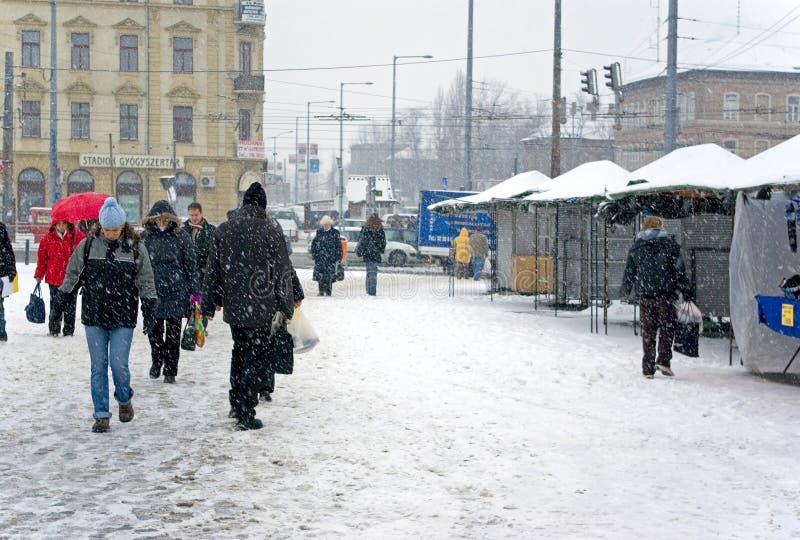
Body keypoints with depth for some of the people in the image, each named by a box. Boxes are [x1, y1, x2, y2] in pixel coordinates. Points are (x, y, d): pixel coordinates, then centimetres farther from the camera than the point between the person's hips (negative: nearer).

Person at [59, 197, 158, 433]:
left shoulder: (134, 248, -1)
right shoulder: (88, 244, 0)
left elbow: (146, 281, 4)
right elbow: (73, 272, 12)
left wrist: (149, 308, -1)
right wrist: (64, 292, 6)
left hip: (123, 317, -1)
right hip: (94, 316, 2)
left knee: (119, 364, -7)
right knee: (98, 367, 4)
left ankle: (125, 400, 21)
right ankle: (101, 414, 12)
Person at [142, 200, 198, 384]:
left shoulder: (181, 236, 0)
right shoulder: (146, 237, 5)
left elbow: (191, 264, 3)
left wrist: (195, 291, 0)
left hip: (177, 292, -2)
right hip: (153, 291, 2)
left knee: (173, 333, 2)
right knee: (154, 330, 6)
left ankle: (170, 371, 13)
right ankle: (156, 362, 31)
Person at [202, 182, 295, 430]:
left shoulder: (222, 231, 1)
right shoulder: (271, 233, -9)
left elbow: (212, 272, 6)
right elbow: (283, 275, -4)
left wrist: (209, 305, 15)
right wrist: (287, 307, 6)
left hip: (232, 307, 4)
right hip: (261, 309, -4)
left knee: (240, 350, 23)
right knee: (256, 357, 2)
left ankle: (236, 402, 30)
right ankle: (246, 414, 1)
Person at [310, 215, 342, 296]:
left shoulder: (335, 233, 2)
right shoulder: (319, 232, 9)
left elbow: (339, 246, 4)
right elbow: (314, 244, 16)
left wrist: (338, 257, 1)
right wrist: (313, 254, 9)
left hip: (331, 257, -2)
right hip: (320, 257, 2)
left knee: (329, 275, -6)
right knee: (320, 275, -3)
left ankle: (328, 292, 2)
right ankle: (321, 292, 5)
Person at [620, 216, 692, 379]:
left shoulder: (635, 247, 10)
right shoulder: (669, 243, 3)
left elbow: (629, 273, 15)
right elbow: (680, 270, 1)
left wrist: (625, 293, 28)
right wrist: (687, 293, 5)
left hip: (645, 296, 2)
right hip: (665, 294, -2)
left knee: (648, 331, 8)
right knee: (667, 326, 9)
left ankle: (648, 368, 7)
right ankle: (663, 360, -7)